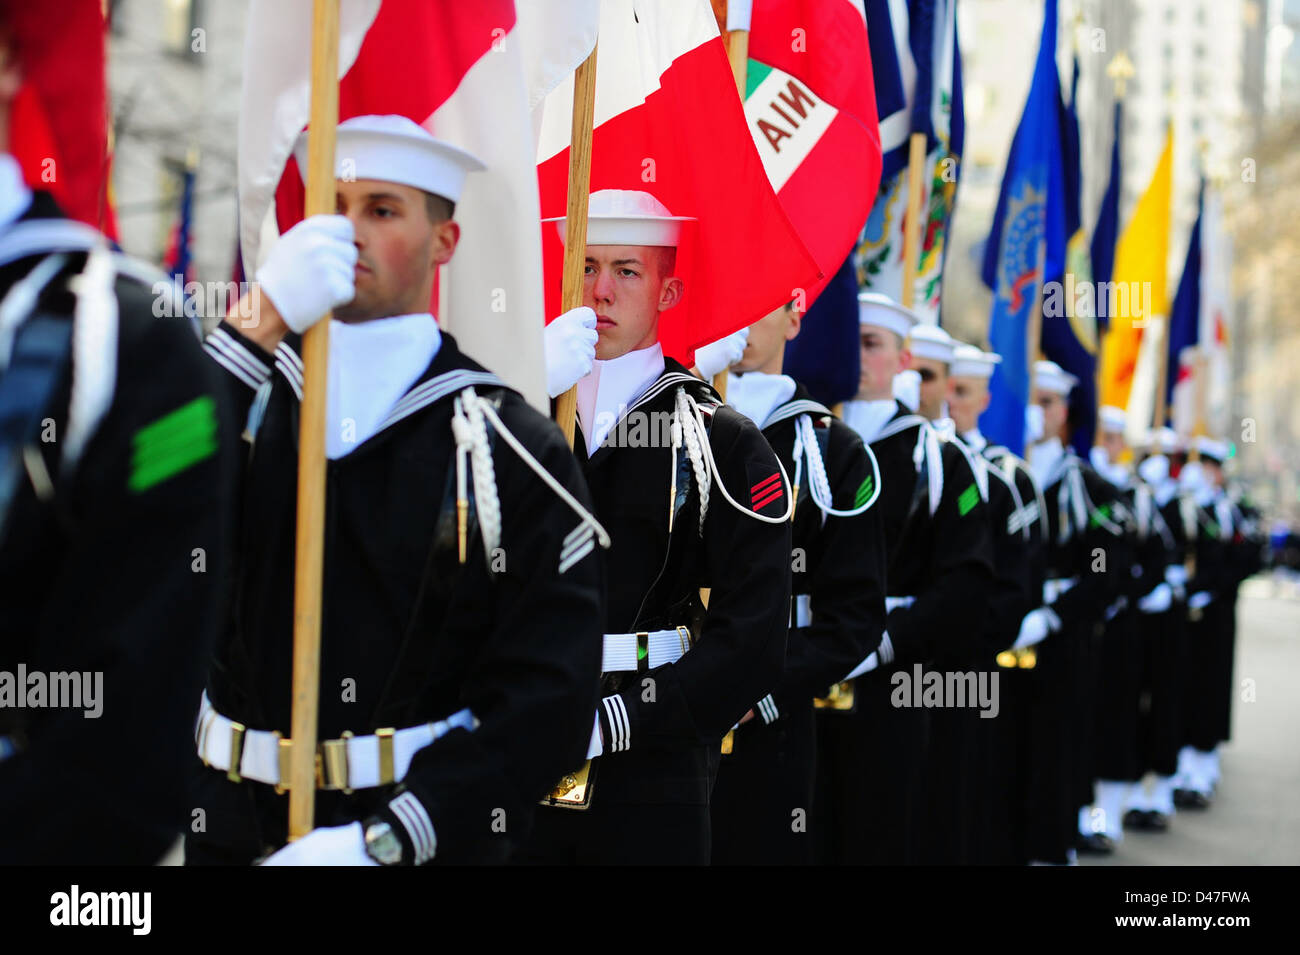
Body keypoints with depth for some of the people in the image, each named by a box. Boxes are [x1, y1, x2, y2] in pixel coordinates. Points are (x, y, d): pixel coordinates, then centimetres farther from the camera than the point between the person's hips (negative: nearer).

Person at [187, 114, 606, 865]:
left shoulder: (511, 449, -5)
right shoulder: (244, 396, 3)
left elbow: (547, 696, -12)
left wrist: (383, 840, -22)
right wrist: (256, 326, -23)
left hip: (418, 839, -2)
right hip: (226, 828, 3)